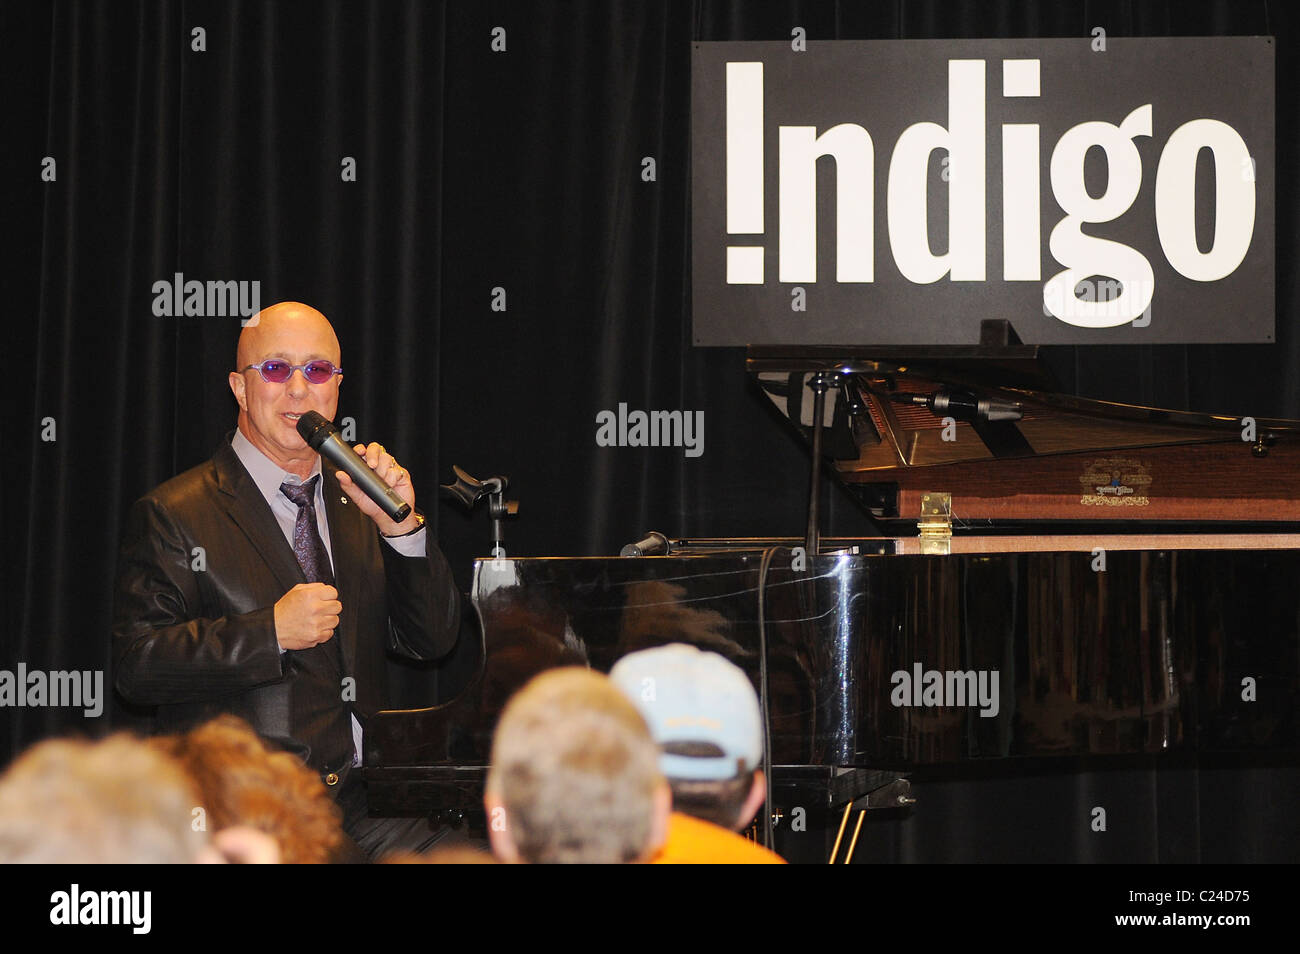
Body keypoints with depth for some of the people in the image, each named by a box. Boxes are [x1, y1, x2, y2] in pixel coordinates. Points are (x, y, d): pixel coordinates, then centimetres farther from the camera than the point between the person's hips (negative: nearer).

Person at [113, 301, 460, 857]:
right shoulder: (174, 514, 1)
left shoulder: (356, 505, 17)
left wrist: (401, 527, -2)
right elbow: (136, 666, -8)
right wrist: (271, 631, -17)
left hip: (359, 805, 5)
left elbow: (433, 640, 14)